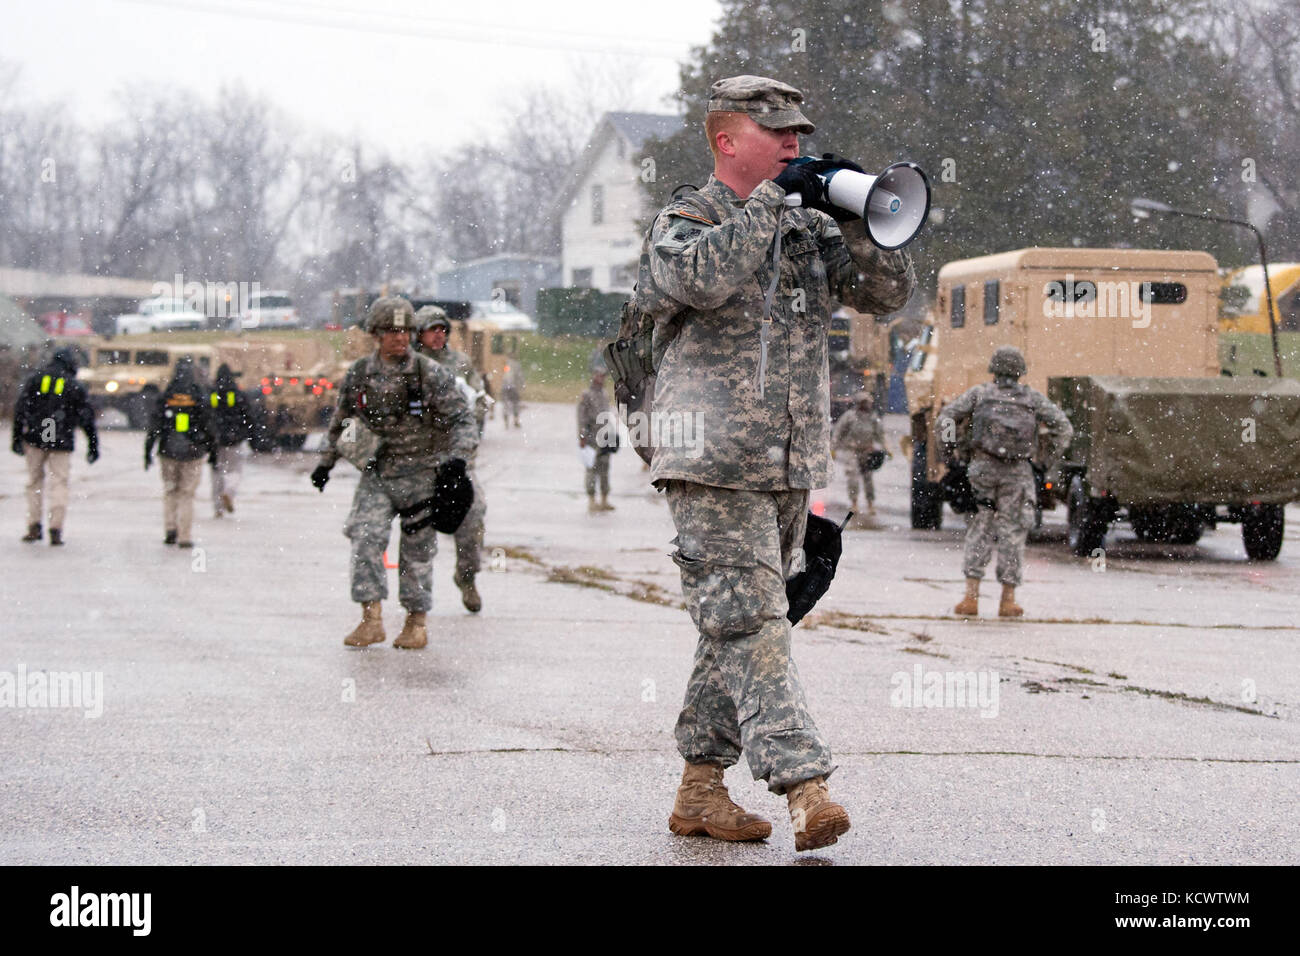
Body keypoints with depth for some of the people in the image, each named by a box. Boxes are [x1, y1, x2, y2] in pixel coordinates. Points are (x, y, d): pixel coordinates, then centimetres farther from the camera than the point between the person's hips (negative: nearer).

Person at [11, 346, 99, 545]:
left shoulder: (34, 379, 6)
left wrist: (17, 438, 3)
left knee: (35, 481, 14)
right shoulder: (75, 386, 3)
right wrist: (93, 445, 9)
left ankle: (34, 526, 9)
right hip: (61, 443, -1)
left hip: (34, 439, 1)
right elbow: (87, 418, 3)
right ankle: (56, 530, -6)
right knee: (58, 483, 2)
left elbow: (20, 409, 0)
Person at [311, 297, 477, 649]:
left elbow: (462, 419, -9)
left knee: (417, 547, 3)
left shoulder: (430, 374, -9)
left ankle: (416, 622, 17)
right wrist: (326, 462, 18)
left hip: (422, 471, -2)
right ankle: (372, 620, -10)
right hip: (377, 471, 2)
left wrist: (458, 456, -25)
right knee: (366, 537, -14)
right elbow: (340, 421, 17)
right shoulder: (359, 374, 1)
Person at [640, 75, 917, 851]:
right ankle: (803, 786, -22)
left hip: (792, 469, 7)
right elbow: (700, 278, -26)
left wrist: (856, 224, -8)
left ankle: (701, 789, 17)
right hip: (716, 467, -7)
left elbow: (891, 292, 8)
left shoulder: (810, 228, 14)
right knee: (752, 625, -13)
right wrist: (769, 200, -19)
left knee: (740, 628, 10)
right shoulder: (685, 224, -3)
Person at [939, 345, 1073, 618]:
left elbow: (947, 416, 0)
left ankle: (971, 596, -2)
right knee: (1012, 534, 5)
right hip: (1018, 472, 0)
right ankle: (1008, 600, 6)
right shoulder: (1033, 398, 8)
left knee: (979, 531, 6)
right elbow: (1063, 428, 2)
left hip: (984, 468, 0)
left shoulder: (980, 393, 8)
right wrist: (1049, 461, 6)